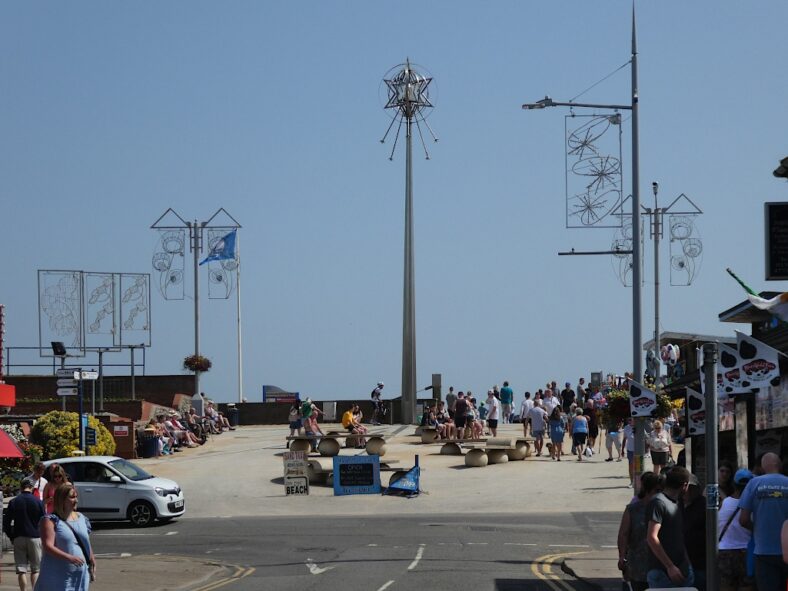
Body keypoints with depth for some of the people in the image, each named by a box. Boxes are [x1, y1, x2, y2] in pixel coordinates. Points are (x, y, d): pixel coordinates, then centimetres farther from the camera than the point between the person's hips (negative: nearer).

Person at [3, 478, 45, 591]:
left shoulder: (13, 502, 1)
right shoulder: (38, 502, -3)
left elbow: (6, 523, 1)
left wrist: (11, 537, 11)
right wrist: (42, 537, 12)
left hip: (18, 538, 1)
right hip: (35, 538, -1)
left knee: (21, 570, 3)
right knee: (35, 569, 8)